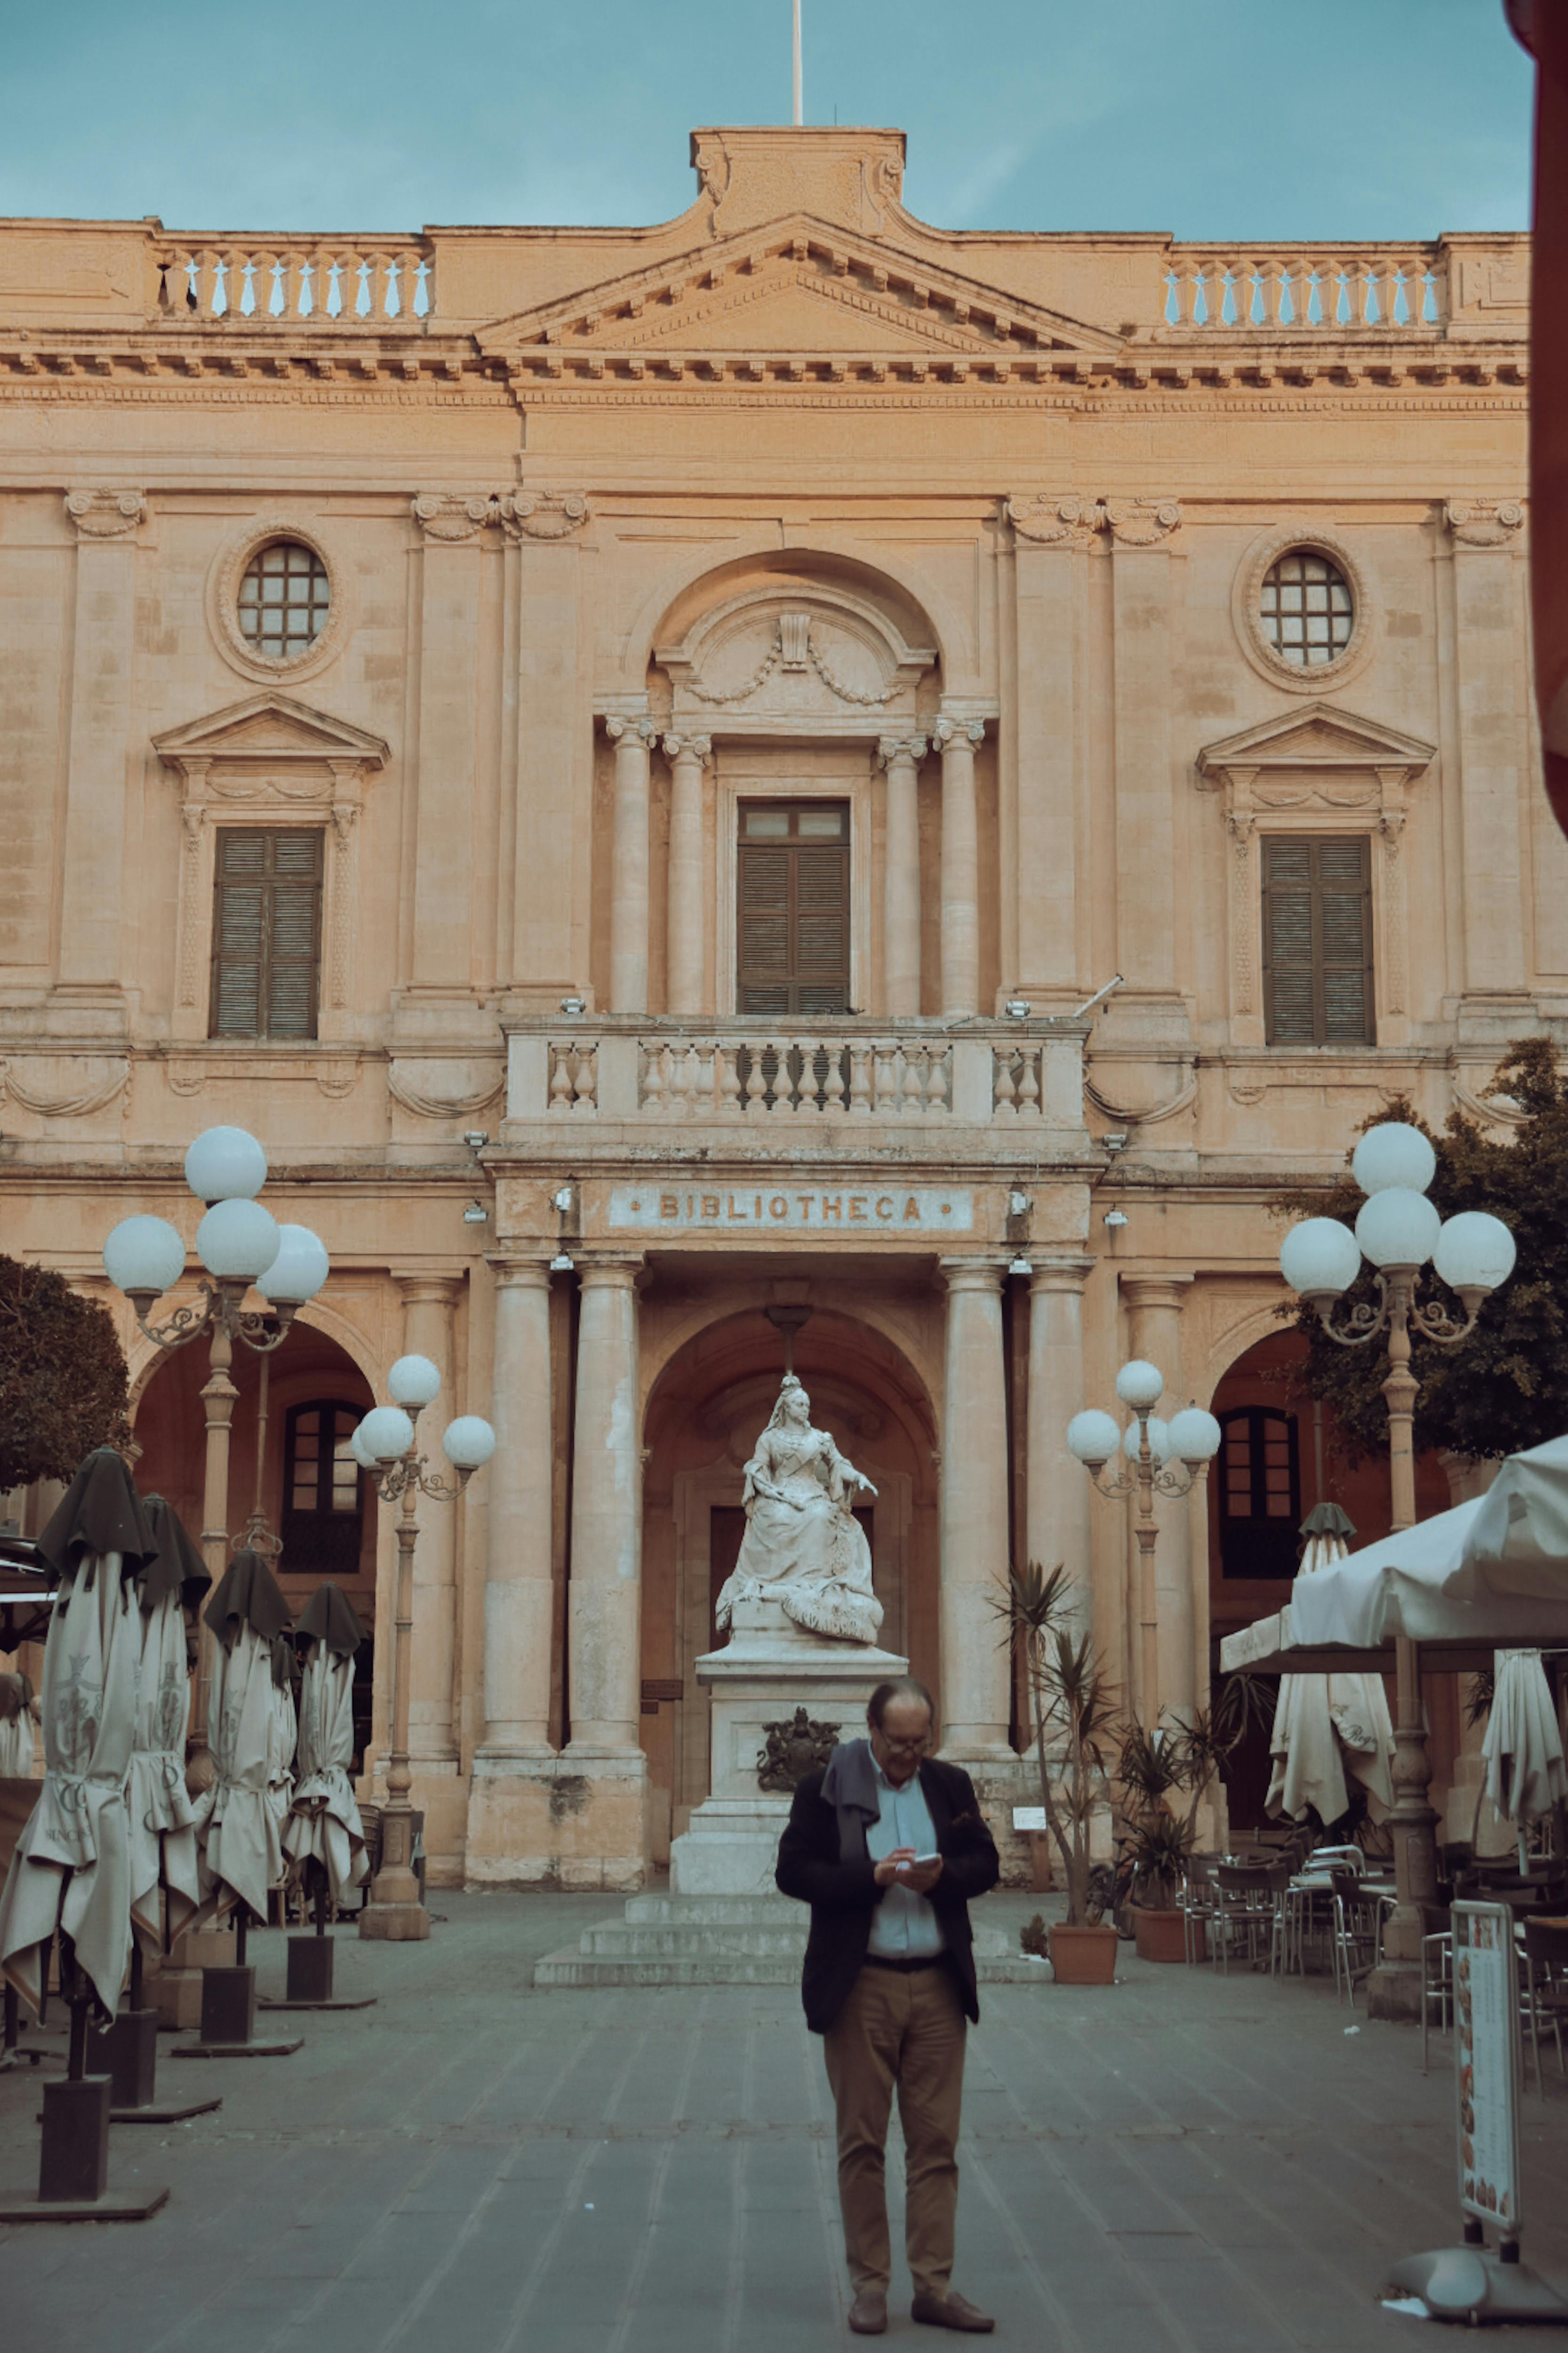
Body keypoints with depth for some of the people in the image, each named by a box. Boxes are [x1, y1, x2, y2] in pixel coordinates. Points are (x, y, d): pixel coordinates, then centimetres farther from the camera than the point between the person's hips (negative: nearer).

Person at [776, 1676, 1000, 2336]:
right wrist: (872, 1877, -17)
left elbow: (985, 1864, 11)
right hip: (860, 1986, -3)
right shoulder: (824, 1788, -1)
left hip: (938, 1985, 3)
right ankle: (869, 2286, 12)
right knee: (862, 2142, 3)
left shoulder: (951, 1785, 9)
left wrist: (943, 1877, -11)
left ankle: (934, 2285, 11)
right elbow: (793, 1870, -6)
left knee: (936, 2140, 4)